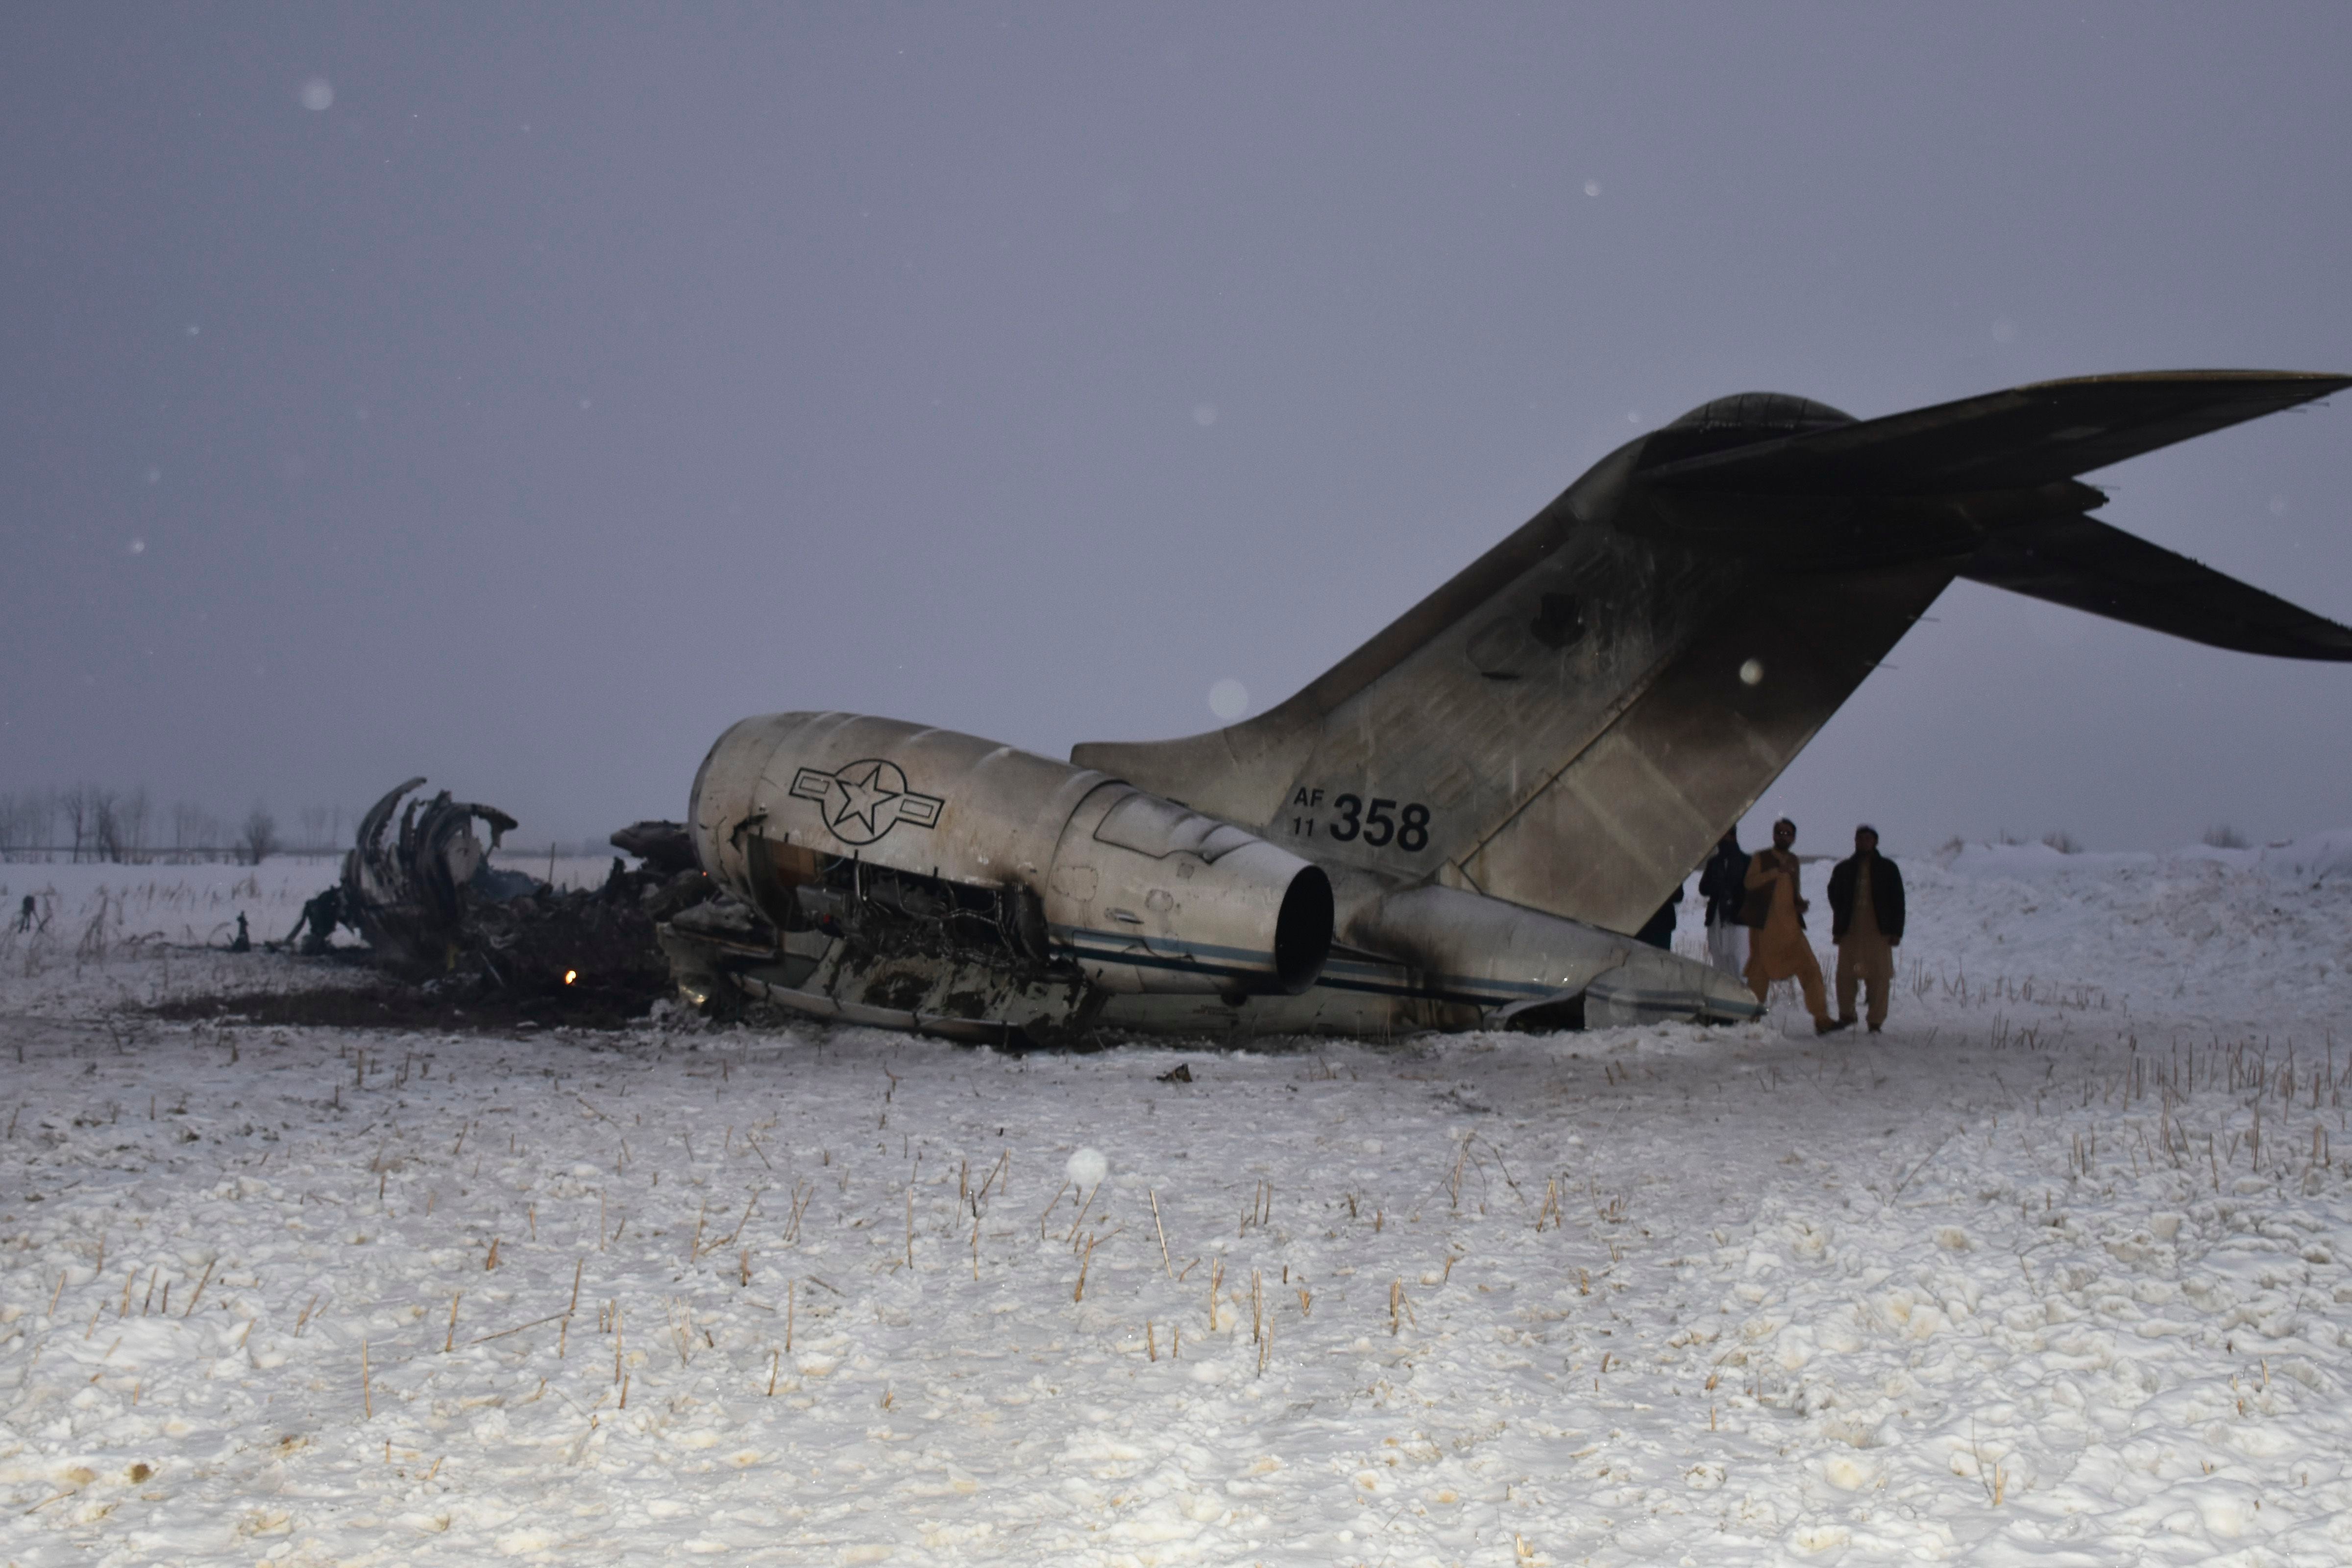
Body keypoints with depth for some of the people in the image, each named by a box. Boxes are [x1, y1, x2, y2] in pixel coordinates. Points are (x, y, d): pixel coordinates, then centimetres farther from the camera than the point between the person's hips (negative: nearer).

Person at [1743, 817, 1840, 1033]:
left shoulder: (1793, 861, 17)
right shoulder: (1762, 858, 1)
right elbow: (1749, 882, -15)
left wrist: (1800, 902, 8)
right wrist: (1777, 871, -22)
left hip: (1790, 926, 5)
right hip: (1765, 926, -5)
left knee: (1811, 969, -5)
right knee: (1760, 973, -1)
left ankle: (1822, 1019, -6)